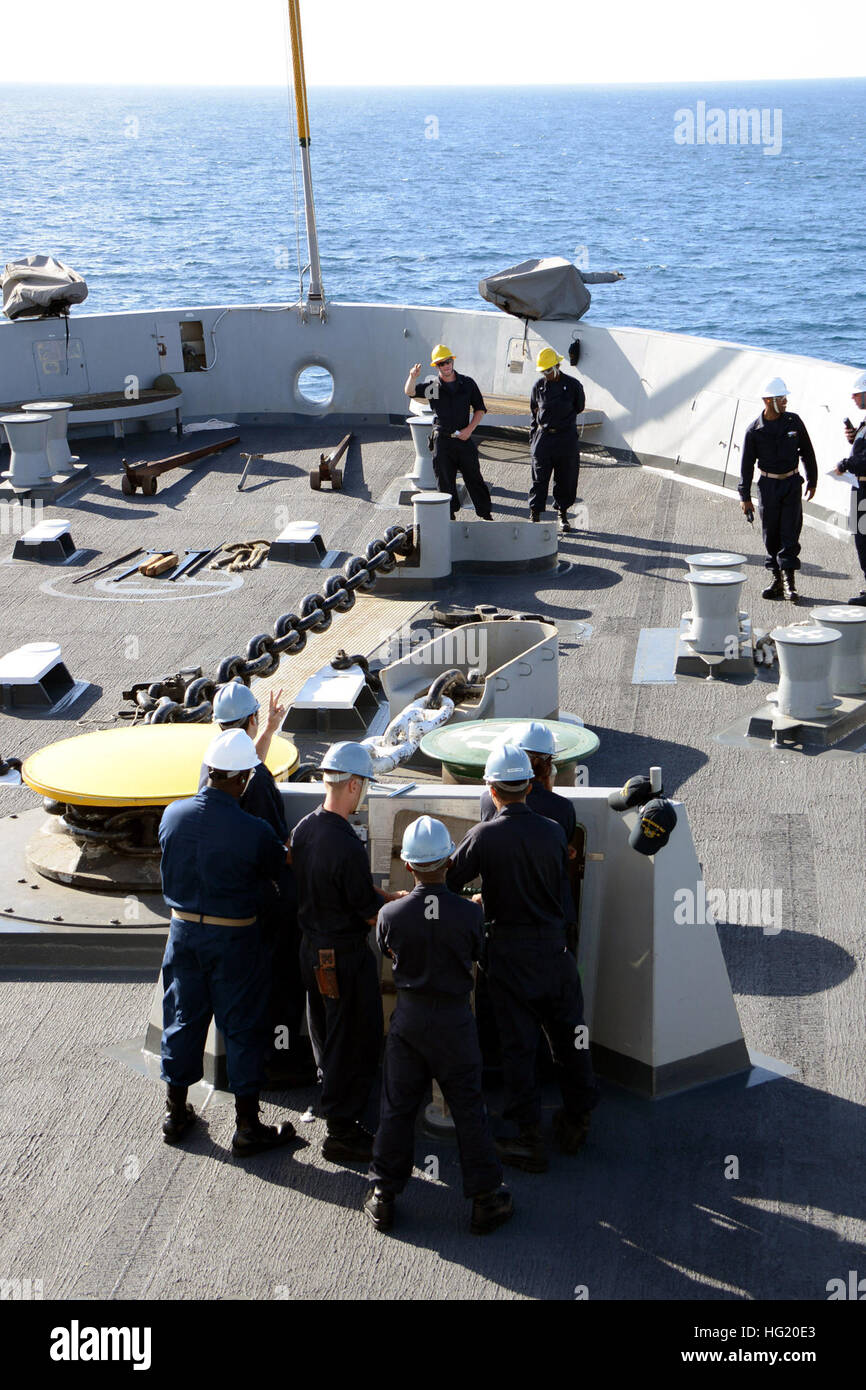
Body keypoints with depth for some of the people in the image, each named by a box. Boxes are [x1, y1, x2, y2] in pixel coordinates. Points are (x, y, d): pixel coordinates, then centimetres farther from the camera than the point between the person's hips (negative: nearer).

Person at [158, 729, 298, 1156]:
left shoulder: (173, 815, -9)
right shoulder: (253, 831, -23)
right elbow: (278, 868, -5)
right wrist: (285, 846, 17)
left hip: (184, 929, 4)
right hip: (234, 938, -4)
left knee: (183, 1019, 18)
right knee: (242, 1028, 8)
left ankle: (176, 1113, 31)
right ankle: (247, 1127, 15)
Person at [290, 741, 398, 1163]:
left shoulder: (303, 828, -1)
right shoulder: (347, 847, -28)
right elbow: (370, 914, -19)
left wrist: (385, 897, 11)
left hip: (311, 949, 9)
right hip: (344, 957, -8)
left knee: (327, 1038, 22)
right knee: (354, 1043, 5)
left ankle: (335, 1108, 39)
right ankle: (342, 1131, 13)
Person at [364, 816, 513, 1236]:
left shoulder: (391, 914, -14)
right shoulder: (469, 913, -17)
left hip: (409, 1016, 1)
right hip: (454, 1018, -1)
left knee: (397, 1106, 12)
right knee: (468, 1107, 8)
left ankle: (383, 1194, 18)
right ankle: (484, 1198, 14)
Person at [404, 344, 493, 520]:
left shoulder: (467, 383, 3)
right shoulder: (432, 386, 0)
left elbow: (479, 408, 10)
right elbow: (409, 392, -15)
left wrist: (469, 429, -4)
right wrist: (412, 377, -37)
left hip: (464, 439, 1)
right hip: (442, 441, 0)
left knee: (474, 478, 6)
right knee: (445, 481, 3)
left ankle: (486, 513, 18)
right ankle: (450, 517, 13)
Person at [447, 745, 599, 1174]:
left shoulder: (484, 836, -13)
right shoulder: (553, 832, -2)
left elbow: (449, 882, -8)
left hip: (509, 950, -3)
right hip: (553, 945, 3)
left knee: (518, 1042, 5)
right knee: (567, 1034, 15)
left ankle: (530, 1138, 9)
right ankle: (576, 1120, 25)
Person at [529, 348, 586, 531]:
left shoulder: (572, 384, -3)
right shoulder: (539, 386, 3)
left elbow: (579, 408, 10)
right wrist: (533, 439, 12)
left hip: (567, 439, -1)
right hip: (543, 437, 1)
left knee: (566, 479, 5)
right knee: (539, 478, -1)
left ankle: (563, 515, 17)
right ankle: (535, 515, 3)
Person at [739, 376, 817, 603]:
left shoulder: (794, 421, -2)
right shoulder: (754, 430, -7)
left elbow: (807, 452, 9)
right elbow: (747, 464, -1)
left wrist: (812, 481, 11)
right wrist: (745, 497, -2)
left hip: (792, 482, 0)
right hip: (768, 484, 0)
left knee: (790, 531, -6)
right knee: (771, 533, 4)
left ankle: (789, 582, -7)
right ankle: (777, 579, 14)